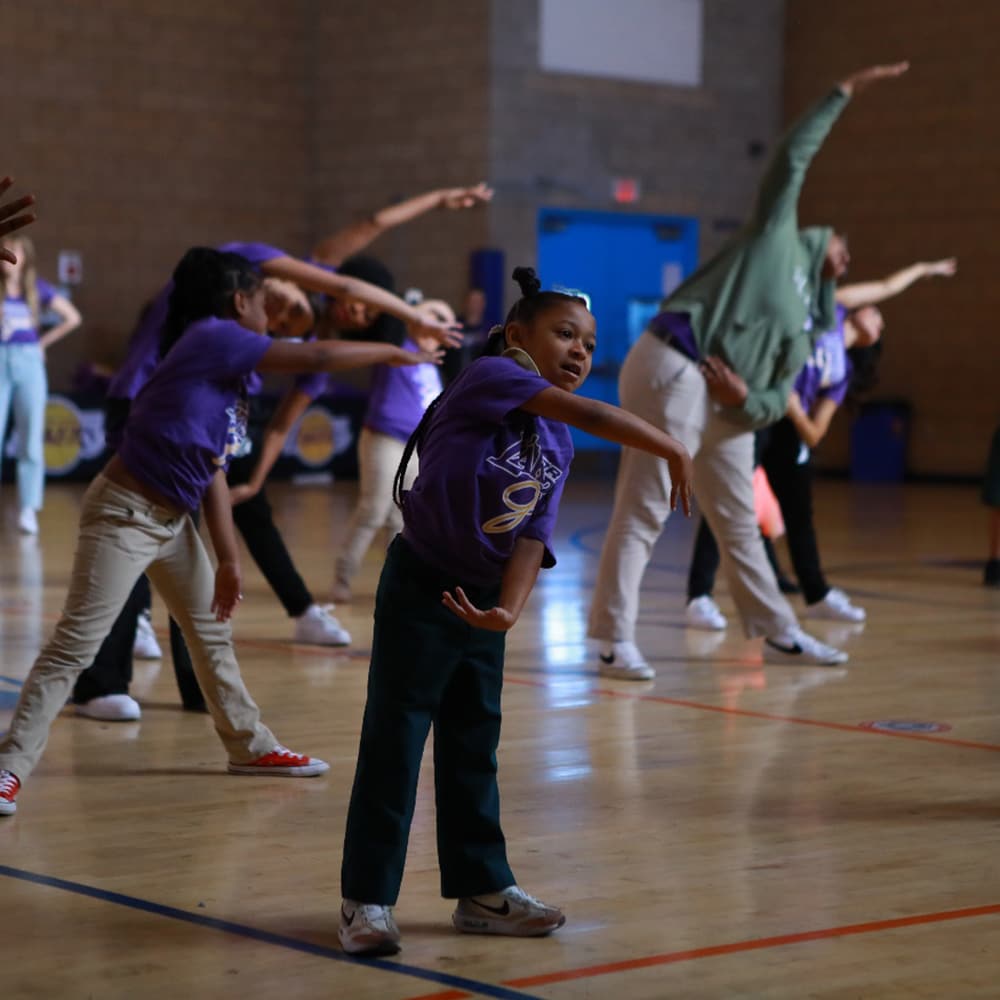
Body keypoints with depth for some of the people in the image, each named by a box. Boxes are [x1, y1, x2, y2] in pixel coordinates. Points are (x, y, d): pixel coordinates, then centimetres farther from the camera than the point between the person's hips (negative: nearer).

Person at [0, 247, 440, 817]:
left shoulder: (227, 363, 11)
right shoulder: (212, 337, -15)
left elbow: (213, 470, 10)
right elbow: (318, 359, -17)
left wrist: (229, 559, 7)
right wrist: (393, 353, -4)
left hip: (172, 520, 10)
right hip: (125, 514, -10)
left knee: (213, 631, 19)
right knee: (75, 645, -10)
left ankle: (251, 746, 33)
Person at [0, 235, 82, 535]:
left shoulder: (38, 288, 6)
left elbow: (72, 318, 12)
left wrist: (43, 341, 7)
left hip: (28, 363, 1)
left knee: (31, 442, -1)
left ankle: (28, 510, 1)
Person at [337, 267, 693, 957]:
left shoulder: (557, 449, 6)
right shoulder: (492, 378, -14)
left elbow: (533, 536, -5)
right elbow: (588, 413, -28)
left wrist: (508, 610, -22)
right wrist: (671, 449, -28)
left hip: (481, 604, 8)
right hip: (420, 590, -7)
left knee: (474, 750, 15)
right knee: (393, 745, -3)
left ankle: (482, 888, 25)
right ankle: (368, 899, 3)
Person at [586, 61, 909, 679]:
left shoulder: (808, 325, 24)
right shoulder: (777, 234, 8)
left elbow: (779, 401, 15)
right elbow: (794, 159, 0)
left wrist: (747, 399, -8)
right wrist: (845, 93, 4)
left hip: (729, 405, 9)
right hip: (674, 373, -9)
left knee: (739, 522, 15)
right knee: (644, 512, -9)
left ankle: (780, 636, 22)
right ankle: (617, 641, -10)